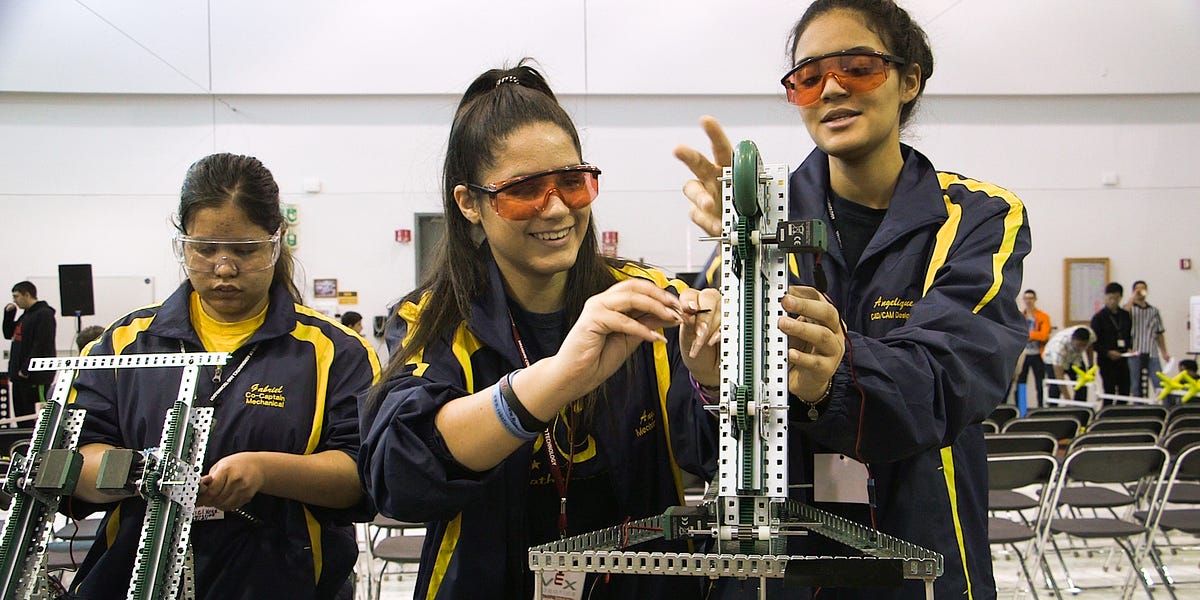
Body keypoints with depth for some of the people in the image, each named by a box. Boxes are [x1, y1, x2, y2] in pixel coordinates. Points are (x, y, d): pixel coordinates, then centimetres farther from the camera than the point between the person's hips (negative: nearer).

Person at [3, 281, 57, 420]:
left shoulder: (44, 314, -11)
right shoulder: (25, 316, 19)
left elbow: (41, 345, -19)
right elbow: (9, 334, 26)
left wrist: (26, 369, -21)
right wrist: (9, 314, 13)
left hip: (36, 377, -10)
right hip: (20, 376, 10)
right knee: (21, 415, 12)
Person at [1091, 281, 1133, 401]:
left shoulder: (1126, 315, 10)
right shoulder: (1099, 317, -5)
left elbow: (1131, 335, 19)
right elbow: (1094, 342, -6)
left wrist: (1130, 349, 0)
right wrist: (1108, 352, -18)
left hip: (1123, 360, 5)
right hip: (1107, 361, -5)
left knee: (1125, 391, 6)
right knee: (1109, 392, -4)